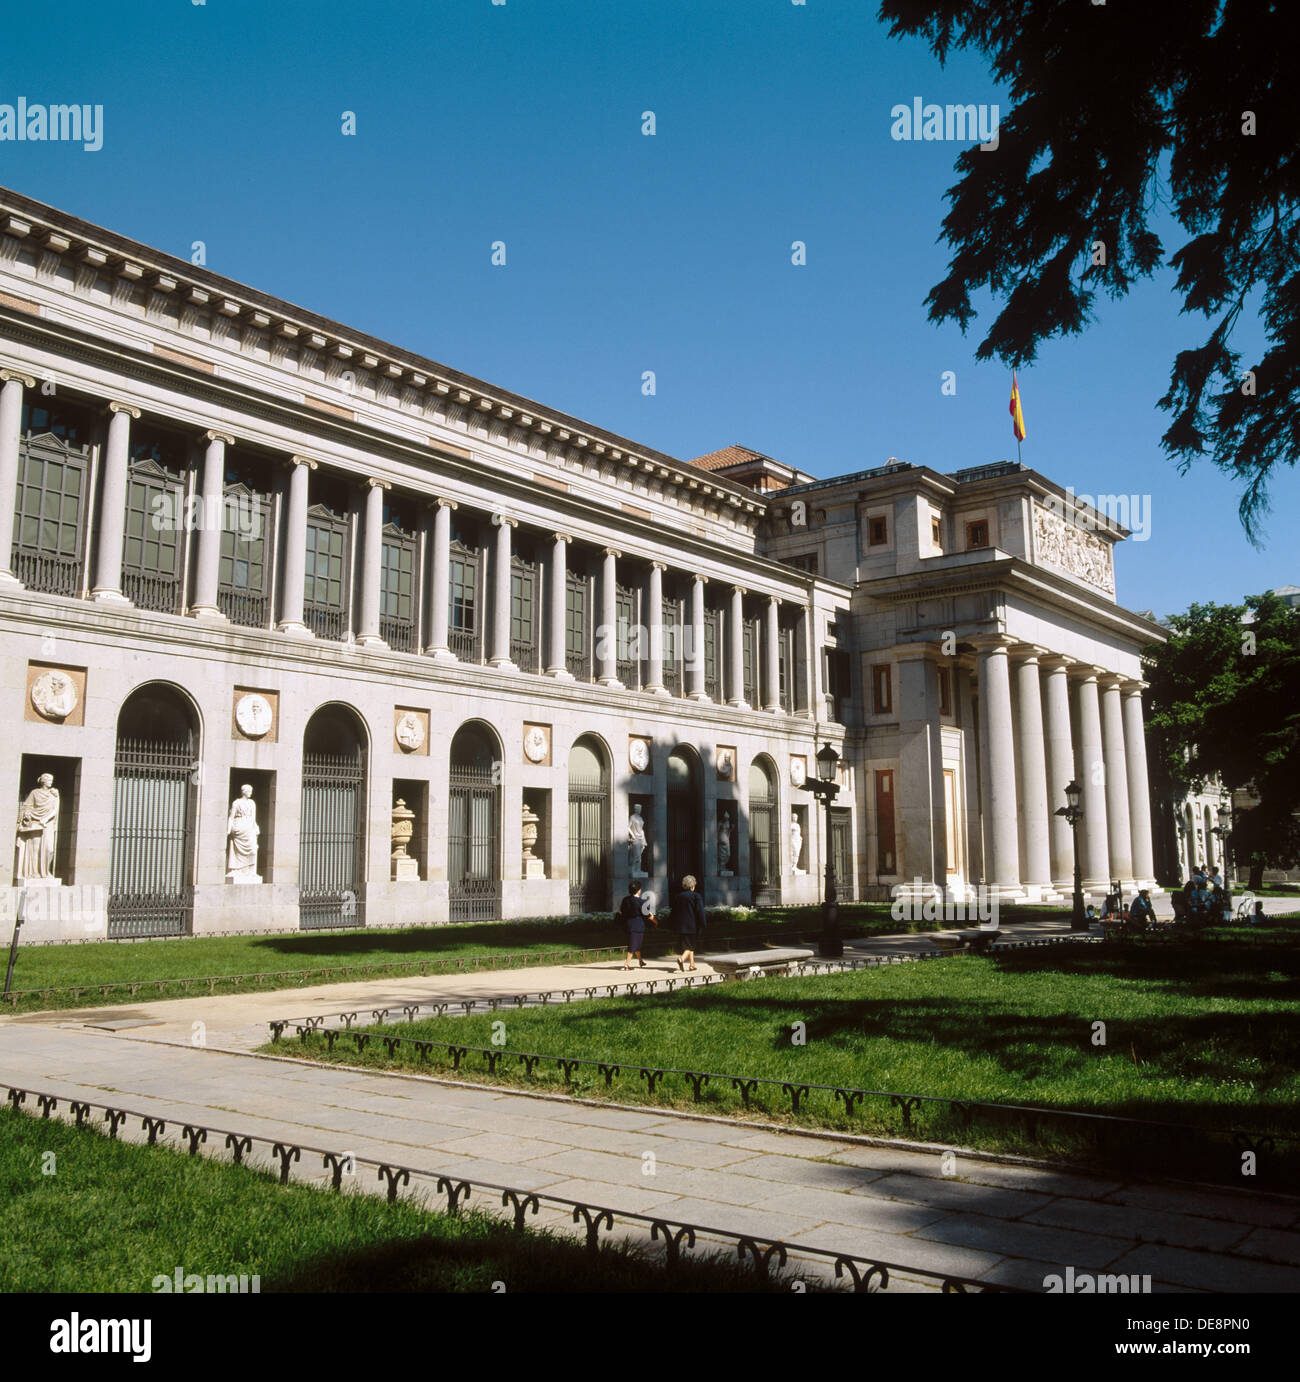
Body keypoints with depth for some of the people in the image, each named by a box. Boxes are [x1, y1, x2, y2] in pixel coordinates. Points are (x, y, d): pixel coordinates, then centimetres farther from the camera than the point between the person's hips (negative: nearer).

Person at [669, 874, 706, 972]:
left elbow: (674, 912, 11)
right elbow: (700, 912, -10)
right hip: (692, 926, -5)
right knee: (690, 945, 0)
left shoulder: (678, 896, 8)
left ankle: (692, 964, 20)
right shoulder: (696, 896, -7)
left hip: (680, 926, 5)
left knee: (690, 945, 17)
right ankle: (682, 958, -25)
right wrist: (702, 925, -4)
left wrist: (675, 926, 17)